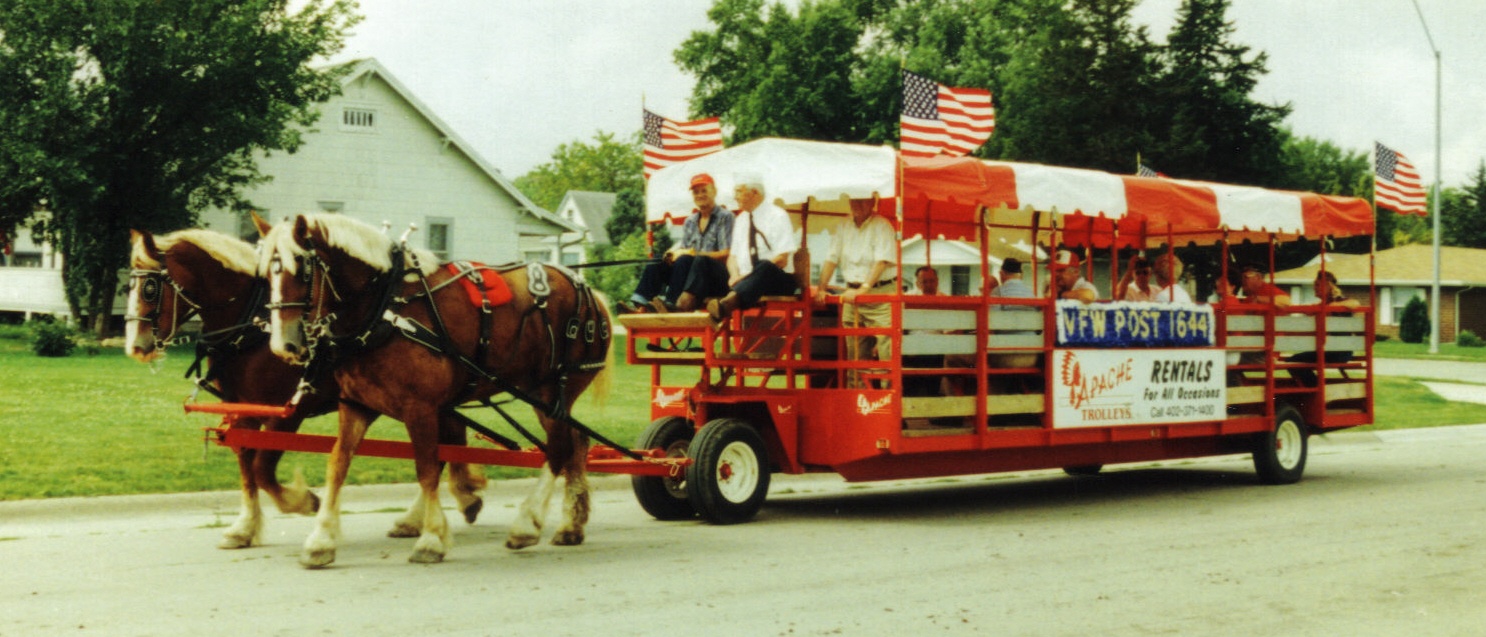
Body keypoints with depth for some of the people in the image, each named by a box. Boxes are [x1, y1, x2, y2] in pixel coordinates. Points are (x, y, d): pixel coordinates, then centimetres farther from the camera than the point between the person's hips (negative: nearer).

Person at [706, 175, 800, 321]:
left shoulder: (777, 216, -2)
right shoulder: (740, 220, 20)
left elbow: (782, 259, -11)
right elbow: (733, 255, 18)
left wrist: (748, 275, -19)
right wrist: (735, 276, -6)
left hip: (778, 280, -6)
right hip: (746, 281, 6)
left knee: (764, 266, -41)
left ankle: (729, 301, -65)